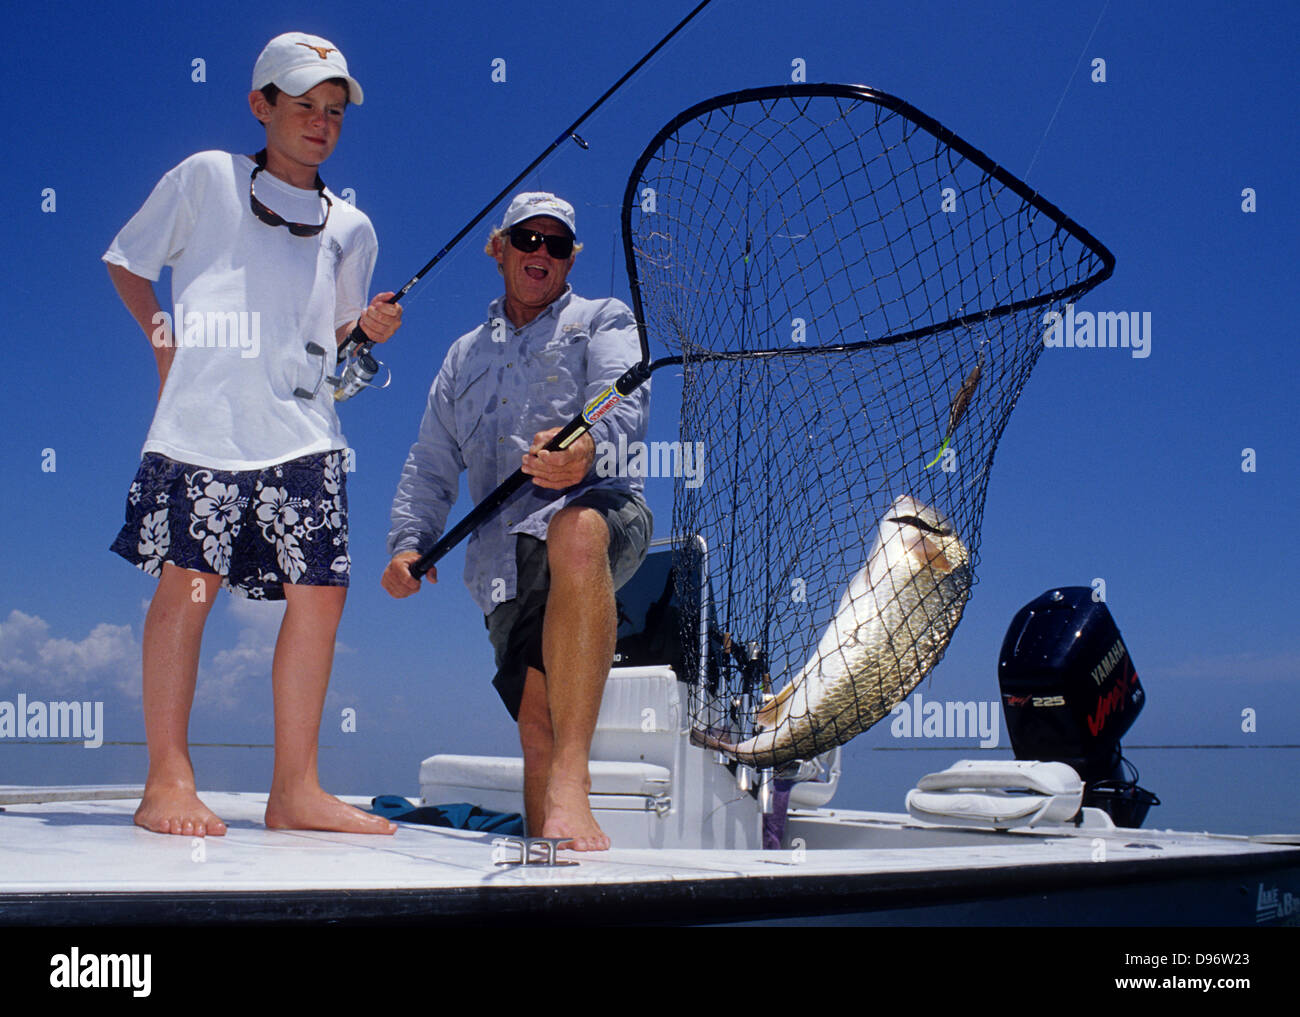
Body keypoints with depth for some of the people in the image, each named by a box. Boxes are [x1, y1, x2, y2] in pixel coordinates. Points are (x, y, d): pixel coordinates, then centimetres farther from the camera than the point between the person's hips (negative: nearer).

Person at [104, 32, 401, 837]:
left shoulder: (350, 228, 22)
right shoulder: (208, 178, 12)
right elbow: (128, 263, 17)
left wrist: (369, 326, 6)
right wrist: (165, 340, 3)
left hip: (304, 432, 4)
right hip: (203, 418, -4)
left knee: (320, 592, -3)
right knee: (188, 583, -8)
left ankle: (297, 788, 5)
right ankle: (168, 780, 0)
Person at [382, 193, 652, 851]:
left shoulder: (604, 321, 17)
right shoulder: (464, 356, 30)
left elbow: (625, 402, -4)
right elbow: (430, 464, 27)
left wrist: (587, 446, -28)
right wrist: (409, 541, 7)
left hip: (602, 508, -4)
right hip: (504, 553, 5)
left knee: (574, 531, -41)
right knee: (535, 715, -14)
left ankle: (570, 783, -47)